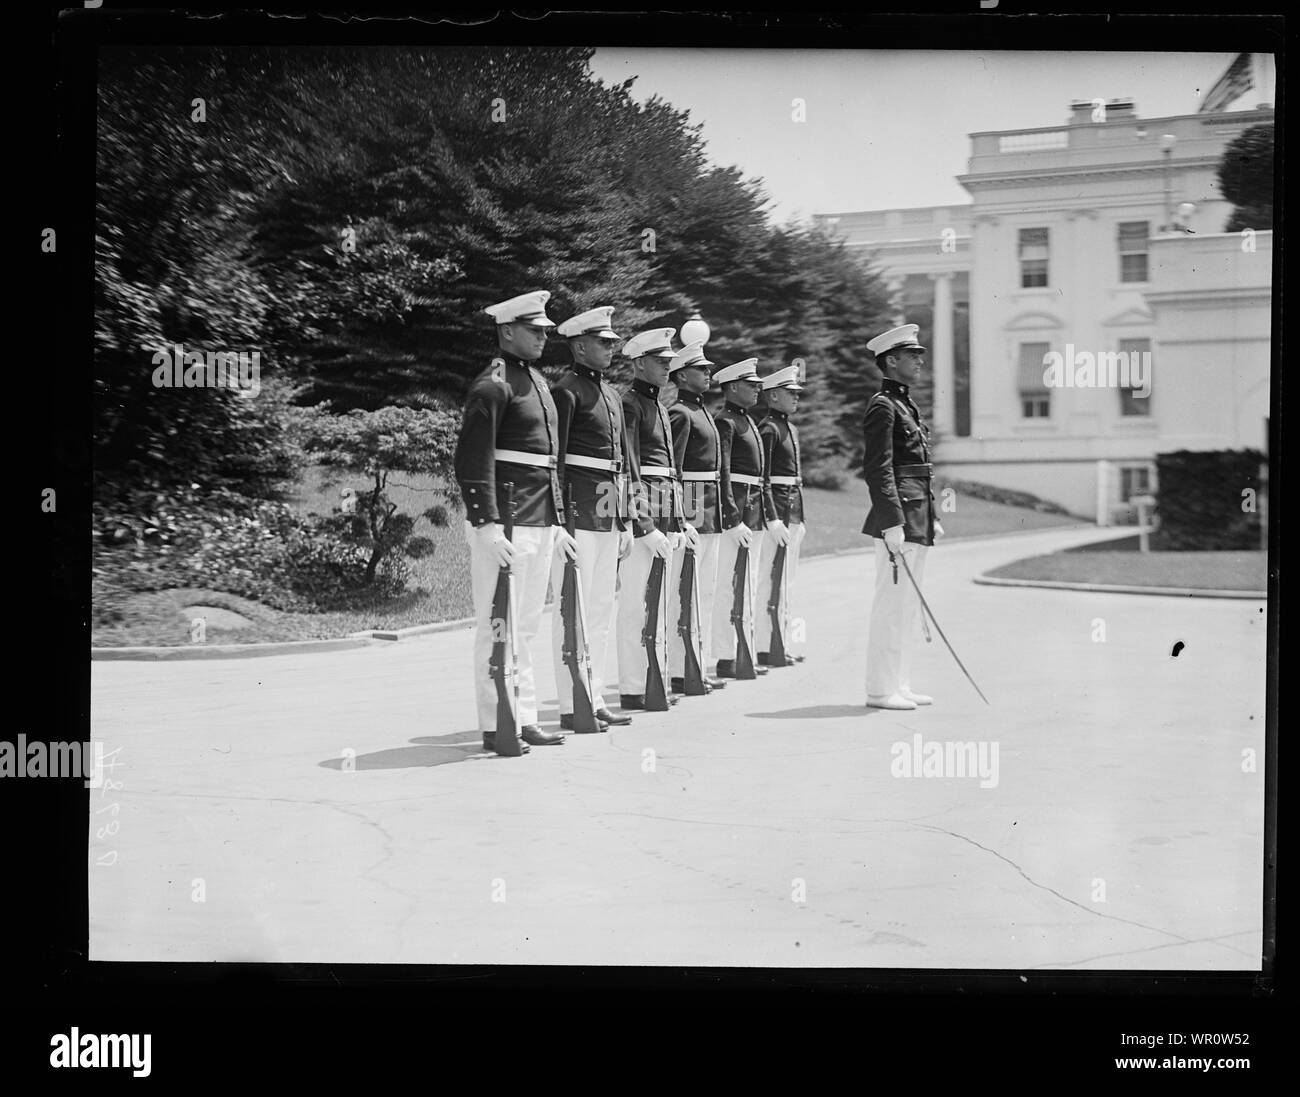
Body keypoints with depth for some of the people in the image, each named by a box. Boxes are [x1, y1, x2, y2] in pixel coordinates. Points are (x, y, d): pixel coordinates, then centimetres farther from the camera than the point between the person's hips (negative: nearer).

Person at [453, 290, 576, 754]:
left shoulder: (537, 382, 18)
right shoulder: (492, 385, -11)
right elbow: (472, 461, -18)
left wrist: (556, 523, 21)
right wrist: (487, 525, -23)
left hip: (539, 521, 9)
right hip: (506, 524, -9)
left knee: (526, 625, 13)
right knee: (498, 625, -3)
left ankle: (523, 720, 20)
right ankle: (494, 727, 2)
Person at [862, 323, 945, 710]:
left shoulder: (906, 405, 19)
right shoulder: (882, 406, -10)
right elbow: (878, 470, -17)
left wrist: (931, 518, 21)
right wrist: (892, 523, -22)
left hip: (918, 520, 10)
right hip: (900, 518, -10)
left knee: (907, 606, 12)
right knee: (891, 604, -7)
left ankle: (899, 685, 17)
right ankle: (880, 689, -2)